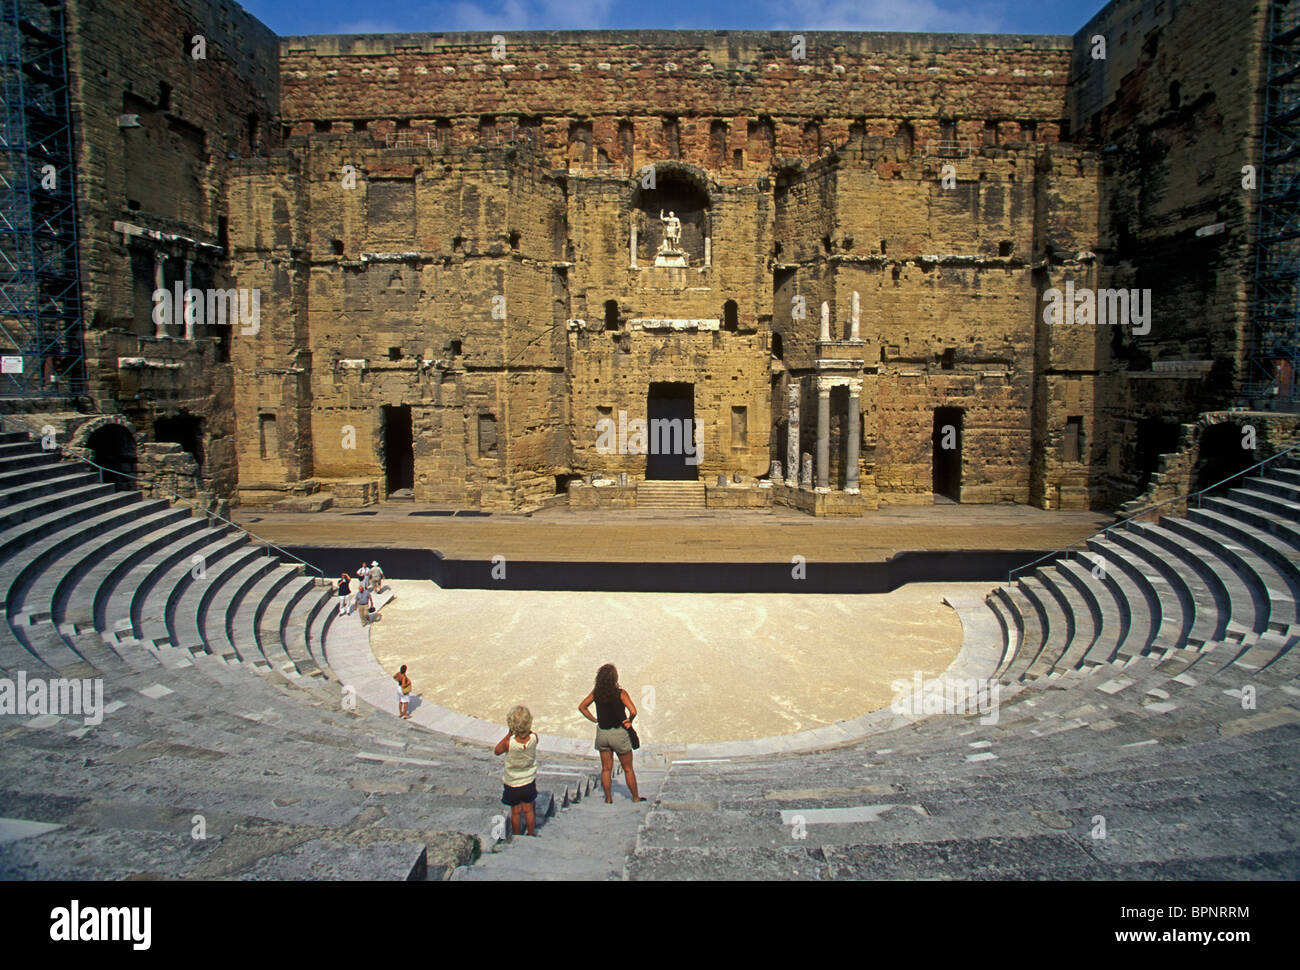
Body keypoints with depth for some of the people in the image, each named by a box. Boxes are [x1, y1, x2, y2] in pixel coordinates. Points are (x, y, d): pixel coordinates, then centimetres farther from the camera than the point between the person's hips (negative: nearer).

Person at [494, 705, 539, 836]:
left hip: (513, 784, -2)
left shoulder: (509, 743, -34)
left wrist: (509, 734, -17)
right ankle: (531, 835, 40)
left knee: (516, 812, 19)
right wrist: (527, 729, -13)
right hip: (529, 781, 2)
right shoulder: (533, 738, -26)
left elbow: (497, 751, -10)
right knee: (528, 810, 22)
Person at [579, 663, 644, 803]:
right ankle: (636, 797, 23)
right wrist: (629, 721, -7)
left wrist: (594, 719, 5)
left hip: (602, 733, 4)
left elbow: (581, 707, 3)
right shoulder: (620, 693, -18)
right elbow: (633, 711, -26)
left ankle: (608, 798, 21)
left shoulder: (596, 692, -4)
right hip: (619, 734, -4)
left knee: (606, 768, 15)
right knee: (628, 769, 12)